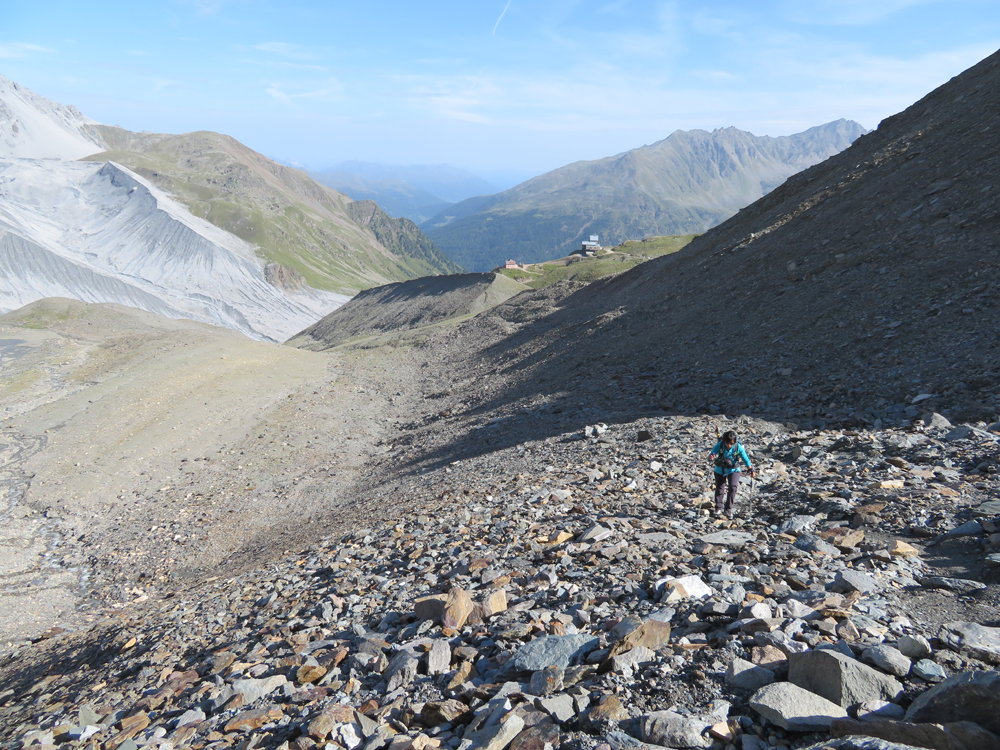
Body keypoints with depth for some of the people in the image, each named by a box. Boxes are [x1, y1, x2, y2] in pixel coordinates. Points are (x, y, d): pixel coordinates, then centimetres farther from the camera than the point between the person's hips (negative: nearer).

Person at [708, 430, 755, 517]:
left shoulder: (738, 447, -22)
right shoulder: (719, 445, -23)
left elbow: (745, 458, -14)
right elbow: (712, 455, -22)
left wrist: (751, 470, -22)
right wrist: (711, 458, -45)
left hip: (733, 470, -1)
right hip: (720, 470, 1)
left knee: (733, 488, -15)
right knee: (719, 489, 7)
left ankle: (728, 509, -3)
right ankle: (718, 508, 26)